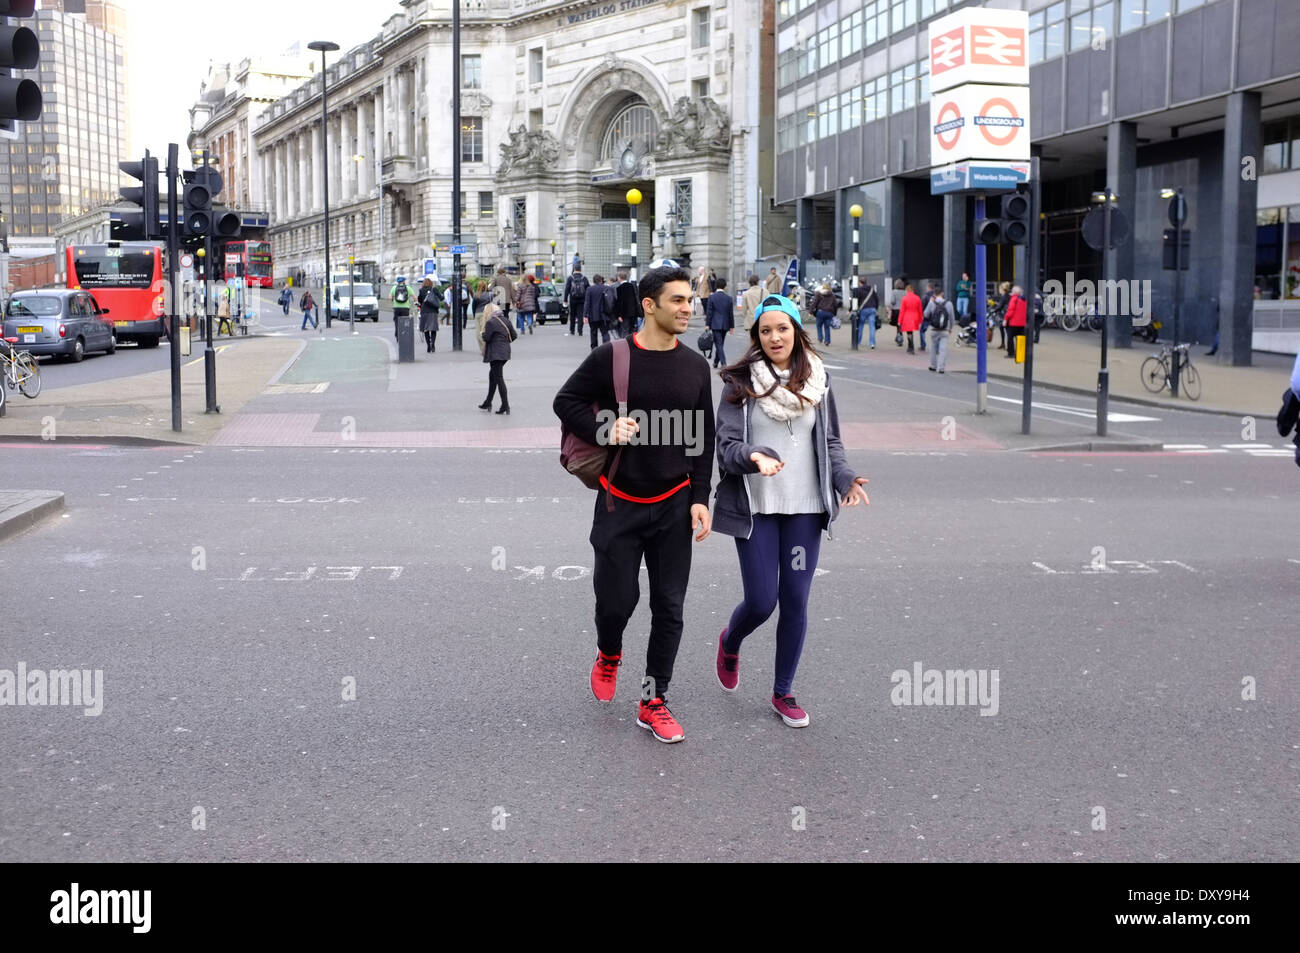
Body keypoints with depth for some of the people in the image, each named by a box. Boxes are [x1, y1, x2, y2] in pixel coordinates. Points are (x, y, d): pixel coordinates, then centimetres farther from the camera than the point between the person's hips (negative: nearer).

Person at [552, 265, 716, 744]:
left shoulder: (695, 366, 4)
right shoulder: (611, 358, -7)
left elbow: (703, 438, 7)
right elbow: (565, 401, 2)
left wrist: (700, 498, 1)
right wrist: (603, 431, -15)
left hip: (674, 505, 3)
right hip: (620, 502, -3)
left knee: (669, 607, 4)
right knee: (617, 598, 2)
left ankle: (653, 704, 17)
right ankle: (608, 654, 37)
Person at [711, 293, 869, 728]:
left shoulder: (817, 380, 6)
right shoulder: (740, 382, -4)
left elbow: (830, 440, 11)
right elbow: (726, 444, -7)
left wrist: (844, 477, -7)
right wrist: (753, 457, -28)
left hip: (805, 508, 3)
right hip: (756, 508, -3)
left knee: (796, 601, 4)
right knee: (761, 602, -4)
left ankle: (783, 692, 21)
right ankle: (730, 643, 32)